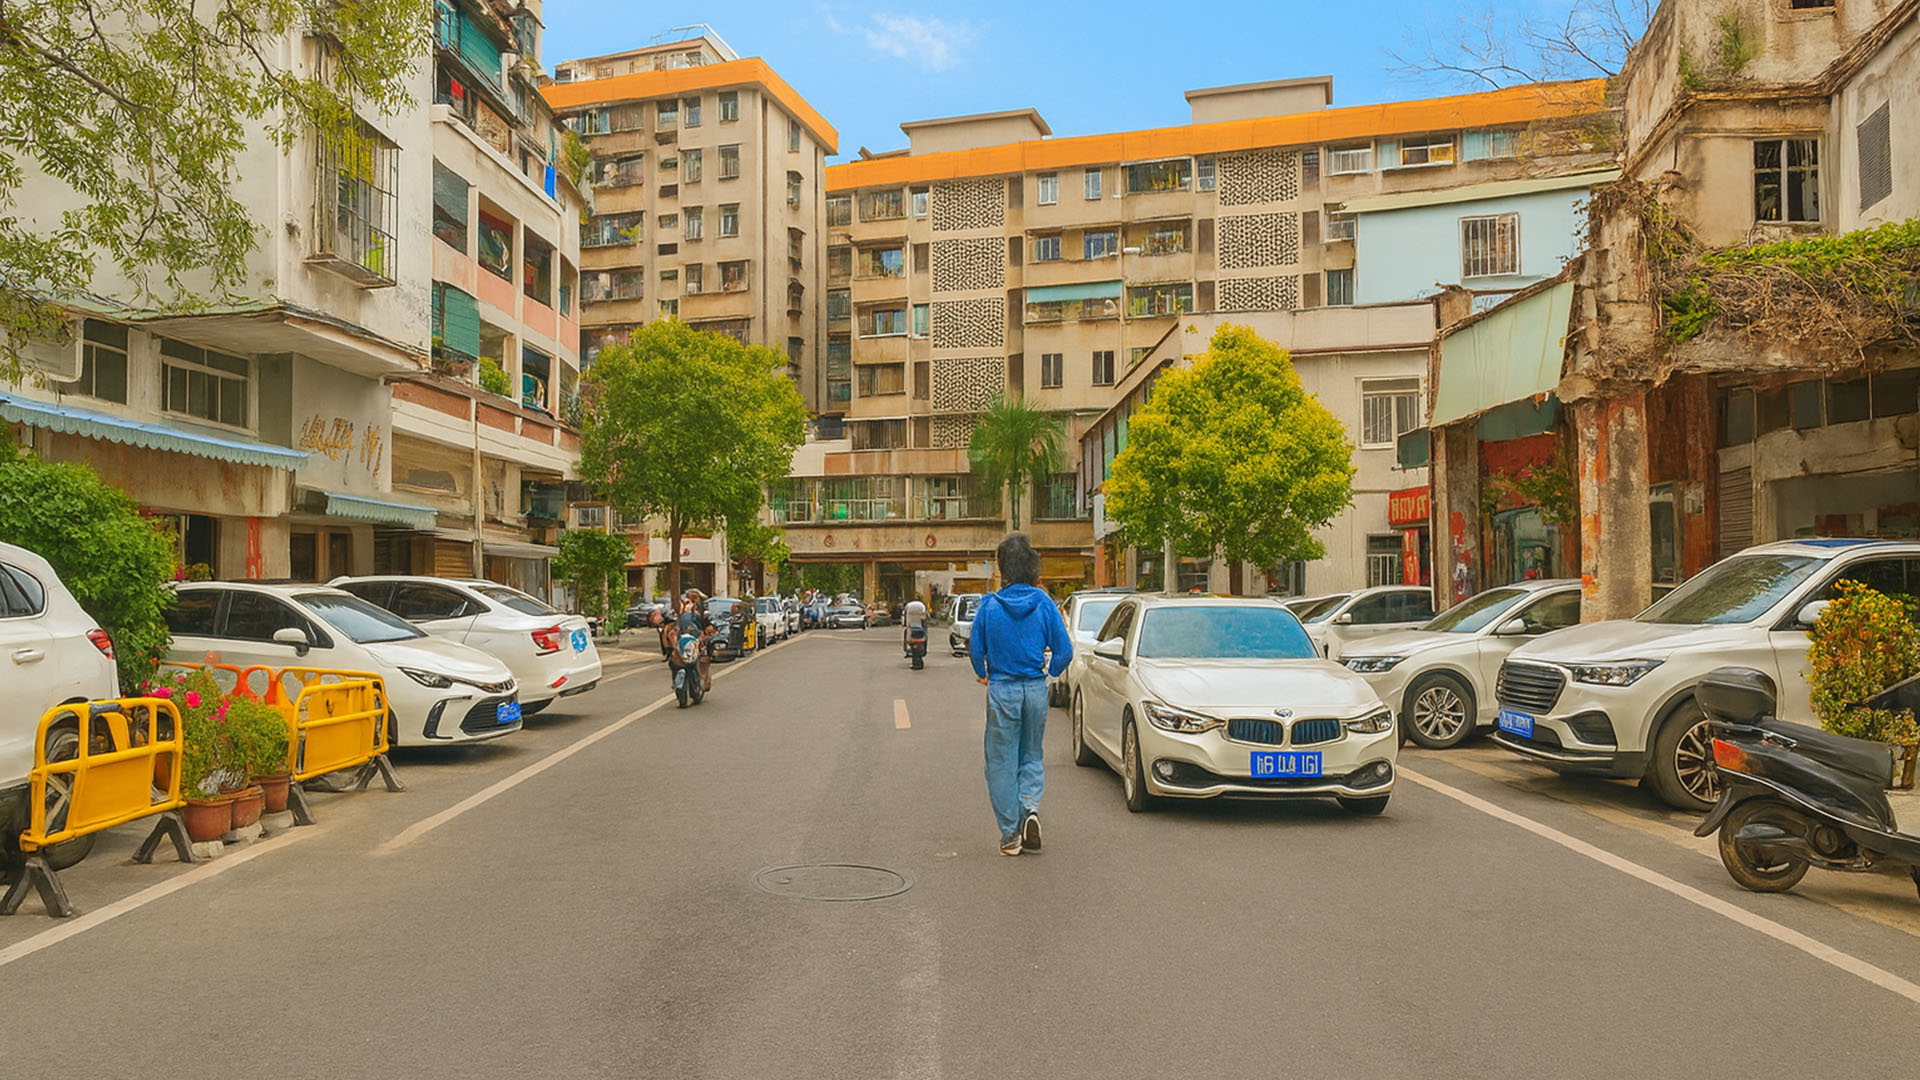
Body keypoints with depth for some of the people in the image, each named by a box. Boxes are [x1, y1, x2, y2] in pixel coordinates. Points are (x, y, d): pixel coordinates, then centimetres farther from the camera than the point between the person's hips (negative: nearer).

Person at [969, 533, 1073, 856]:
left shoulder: (990, 605, -7)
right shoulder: (1044, 604, -4)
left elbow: (976, 650, 0)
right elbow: (1064, 651, -1)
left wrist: (983, 674, 21)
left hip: (1002, 691, -2)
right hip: (1036, 690, 2)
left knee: (1002, 762, 8)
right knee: (1031, 755, 19)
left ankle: (1010, 835, 11)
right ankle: (1030, 807, -3)